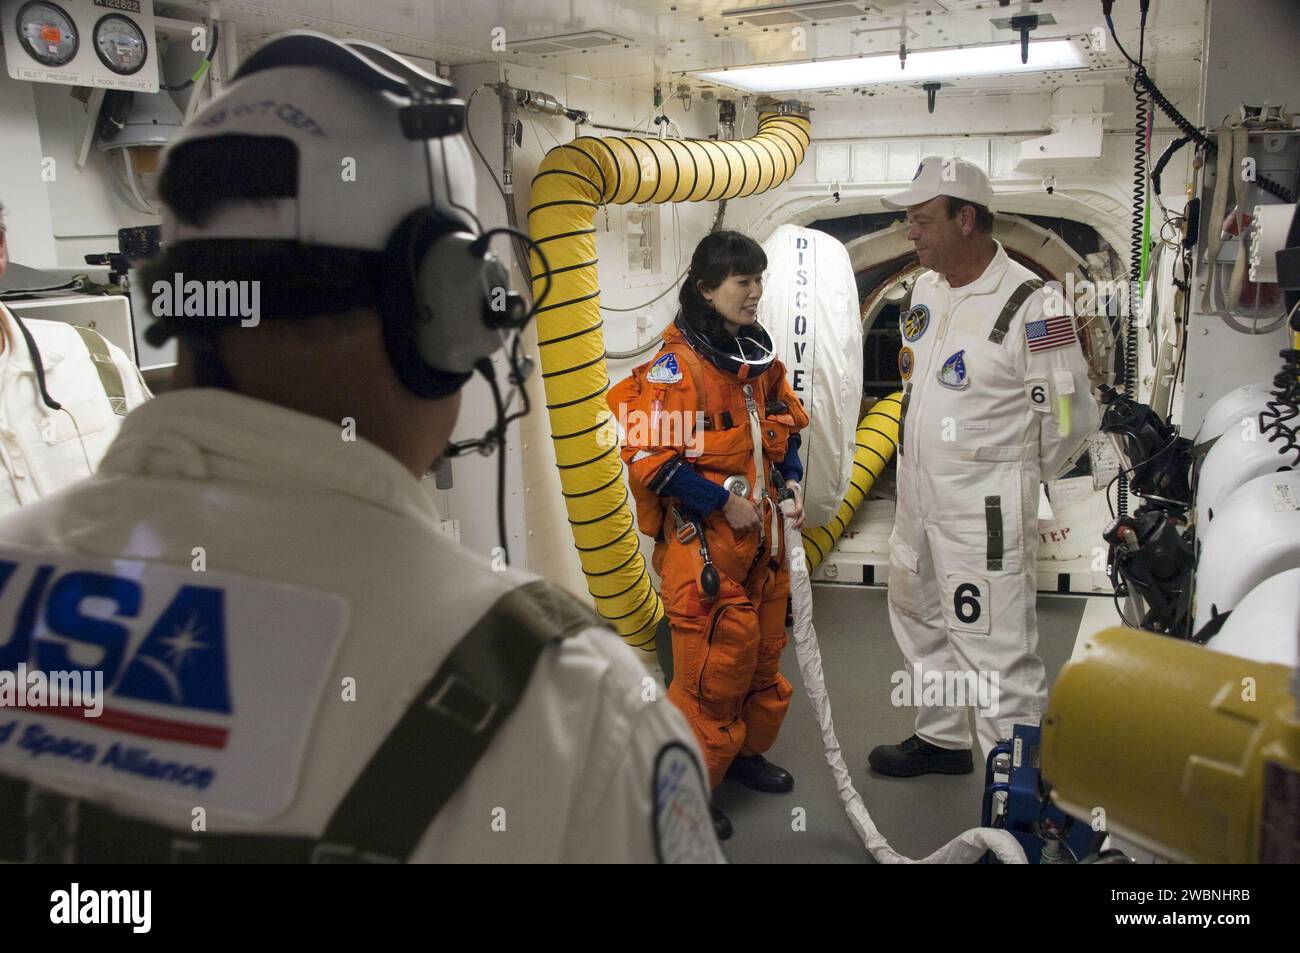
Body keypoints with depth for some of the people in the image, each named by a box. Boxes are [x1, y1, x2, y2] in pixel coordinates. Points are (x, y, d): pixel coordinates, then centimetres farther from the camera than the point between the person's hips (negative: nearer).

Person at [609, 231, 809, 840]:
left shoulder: (760, 357, 7)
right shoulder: (675, 367, -17)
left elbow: (784, 426, 21)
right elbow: (649, 458, -20)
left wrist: (791, 480, 4)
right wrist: (722, 502, -17)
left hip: (762, 538, 8)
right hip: (704, 543, -8)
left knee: (763, 653, 19)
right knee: (713, 668, -2)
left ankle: (746, 751, 41)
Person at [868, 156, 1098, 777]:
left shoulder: (1029, 305, -19)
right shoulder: (926, 288, 7)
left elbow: (1072, 418, -13)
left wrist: (1023, 478, 0)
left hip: (985, 514, -9)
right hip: (917, 499, 9)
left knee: (997, 654, -4)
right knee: (922, 625, 23)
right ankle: (942, 738, 43)